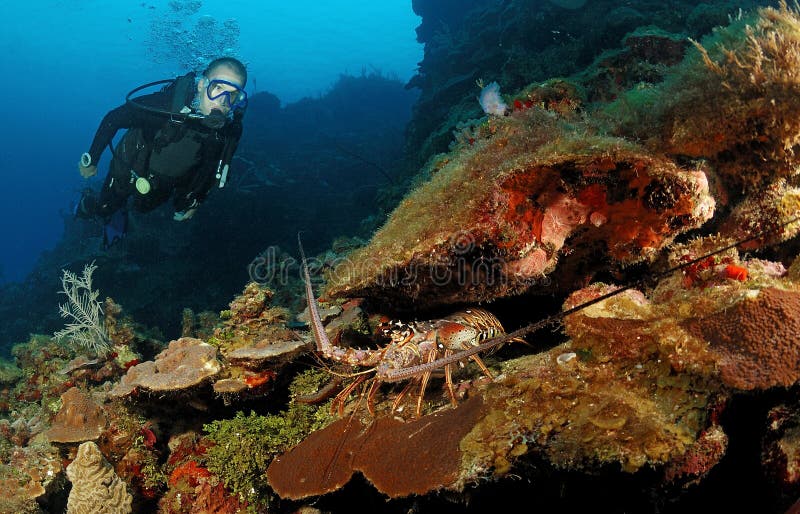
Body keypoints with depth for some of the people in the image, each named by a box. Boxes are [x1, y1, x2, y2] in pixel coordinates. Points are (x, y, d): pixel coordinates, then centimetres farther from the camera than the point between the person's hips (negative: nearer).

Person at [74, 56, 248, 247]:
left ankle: (118, 210, 62)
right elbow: (113, 119, -22)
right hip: (130, 172, -3)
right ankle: (88, 202, 56)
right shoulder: (167, 103, -40)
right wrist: (91, 160, -12)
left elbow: (212, 168, -6)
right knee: (105, 208, 23)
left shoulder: (231, 129, -28)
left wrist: (194, 201, 4)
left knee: (143, 207, 31)